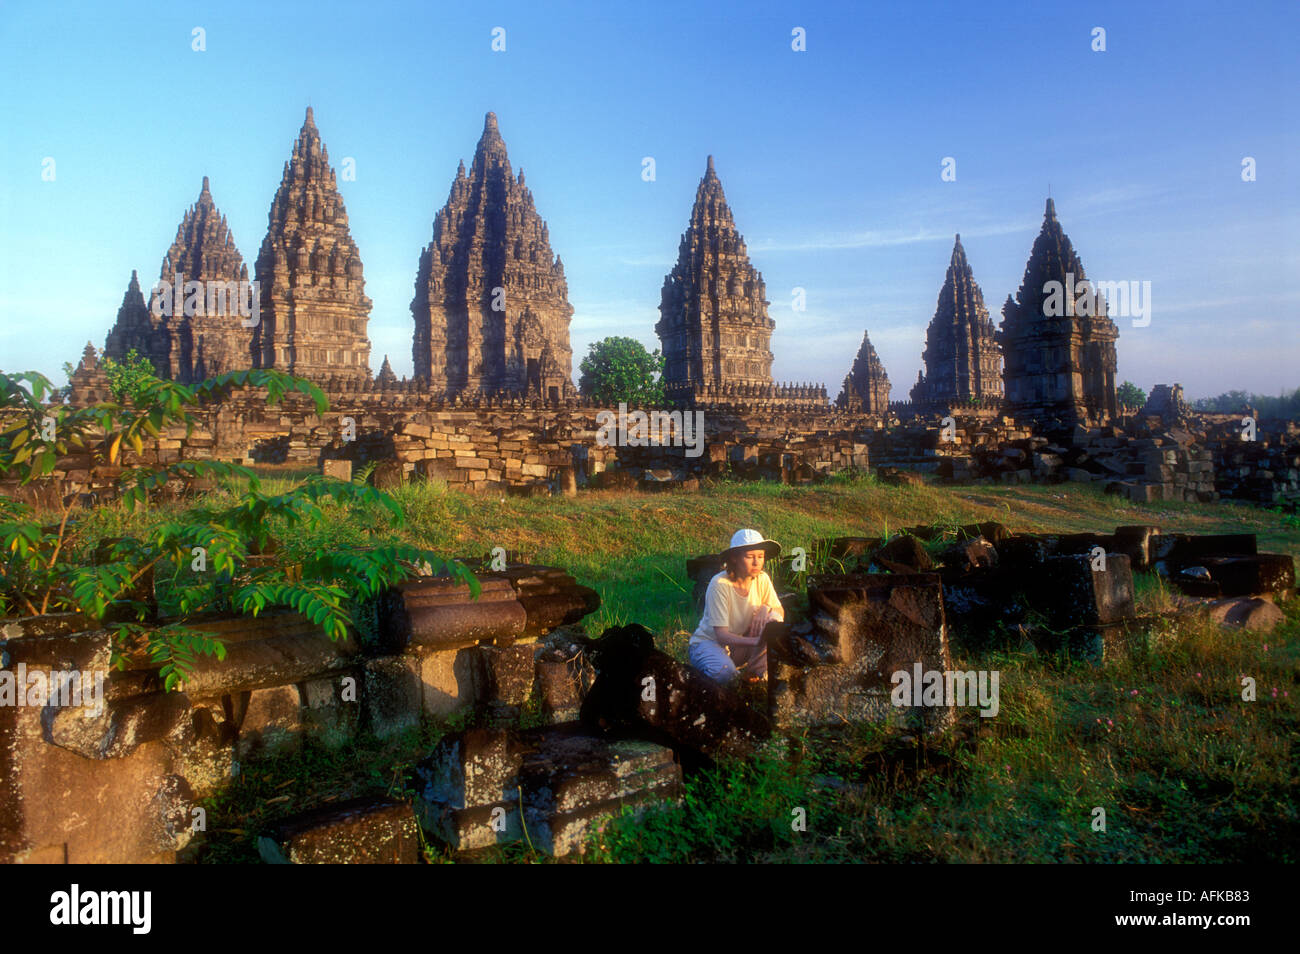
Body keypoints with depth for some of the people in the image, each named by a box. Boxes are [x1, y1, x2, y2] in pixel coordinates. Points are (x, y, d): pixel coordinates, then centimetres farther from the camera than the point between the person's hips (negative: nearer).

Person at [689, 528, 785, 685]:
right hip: (710, 641, -5)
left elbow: (780, 612, -4)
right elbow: (721, 635, -28)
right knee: (725, 673, -37)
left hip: (742, 646, 5)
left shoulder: (762, 579, -9)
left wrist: (767, 609, -29)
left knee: (773, 617, -20)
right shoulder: (719, 584, -25)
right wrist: (756, 641, -43)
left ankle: (754, 671, -7)